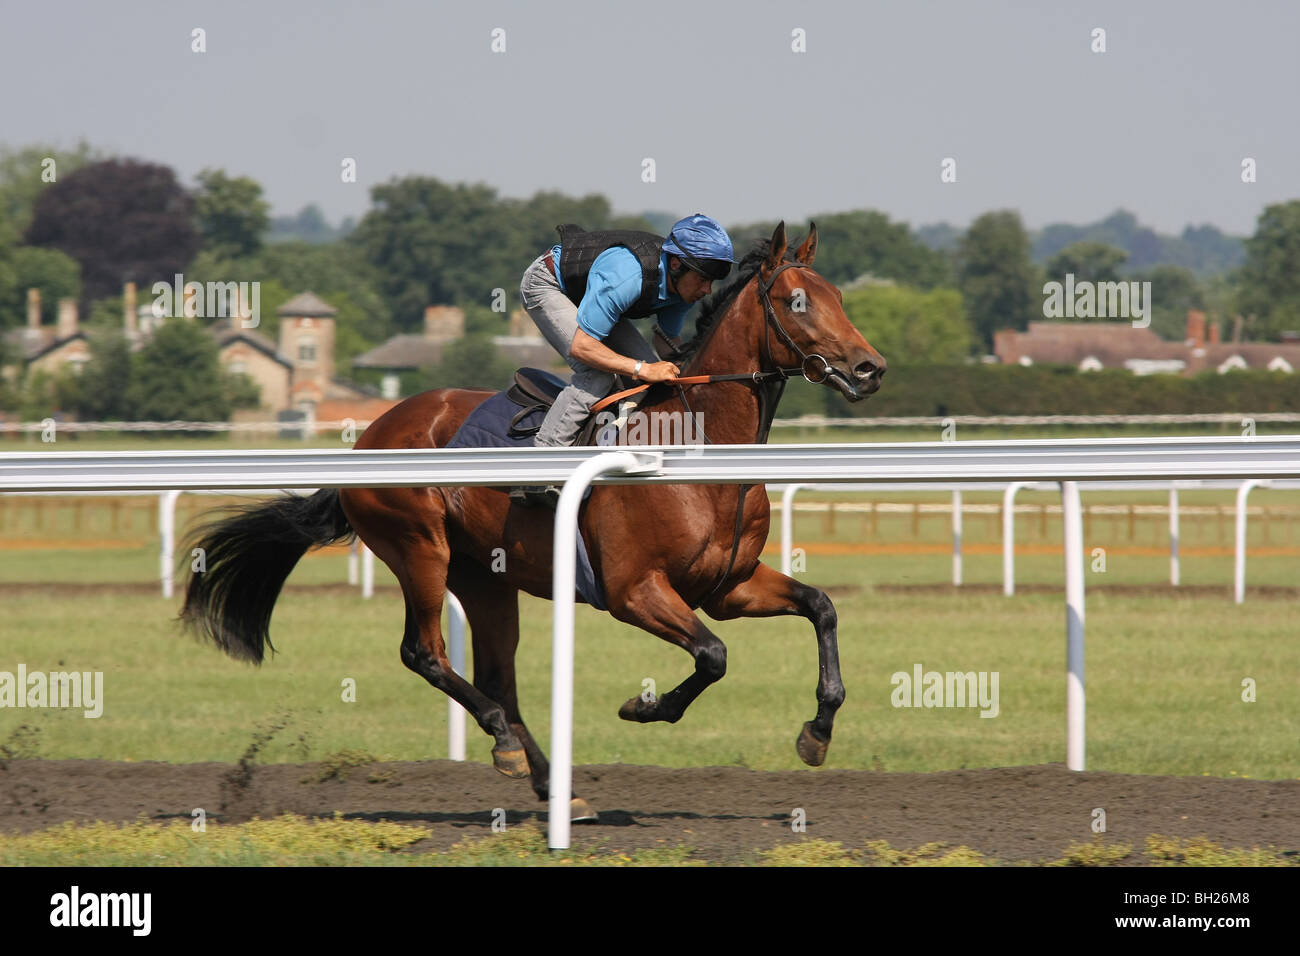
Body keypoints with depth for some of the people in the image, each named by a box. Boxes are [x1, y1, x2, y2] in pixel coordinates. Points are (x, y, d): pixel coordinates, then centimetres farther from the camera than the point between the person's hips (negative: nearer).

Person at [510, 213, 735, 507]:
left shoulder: (684, 284, -15)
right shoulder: (627, 276, -41)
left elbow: (670, 339, 6)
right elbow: (580, 346, -40)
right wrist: (642, 369, -43)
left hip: (587, 292, 8)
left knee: (653, 369, -5)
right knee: (597, 375, -27)